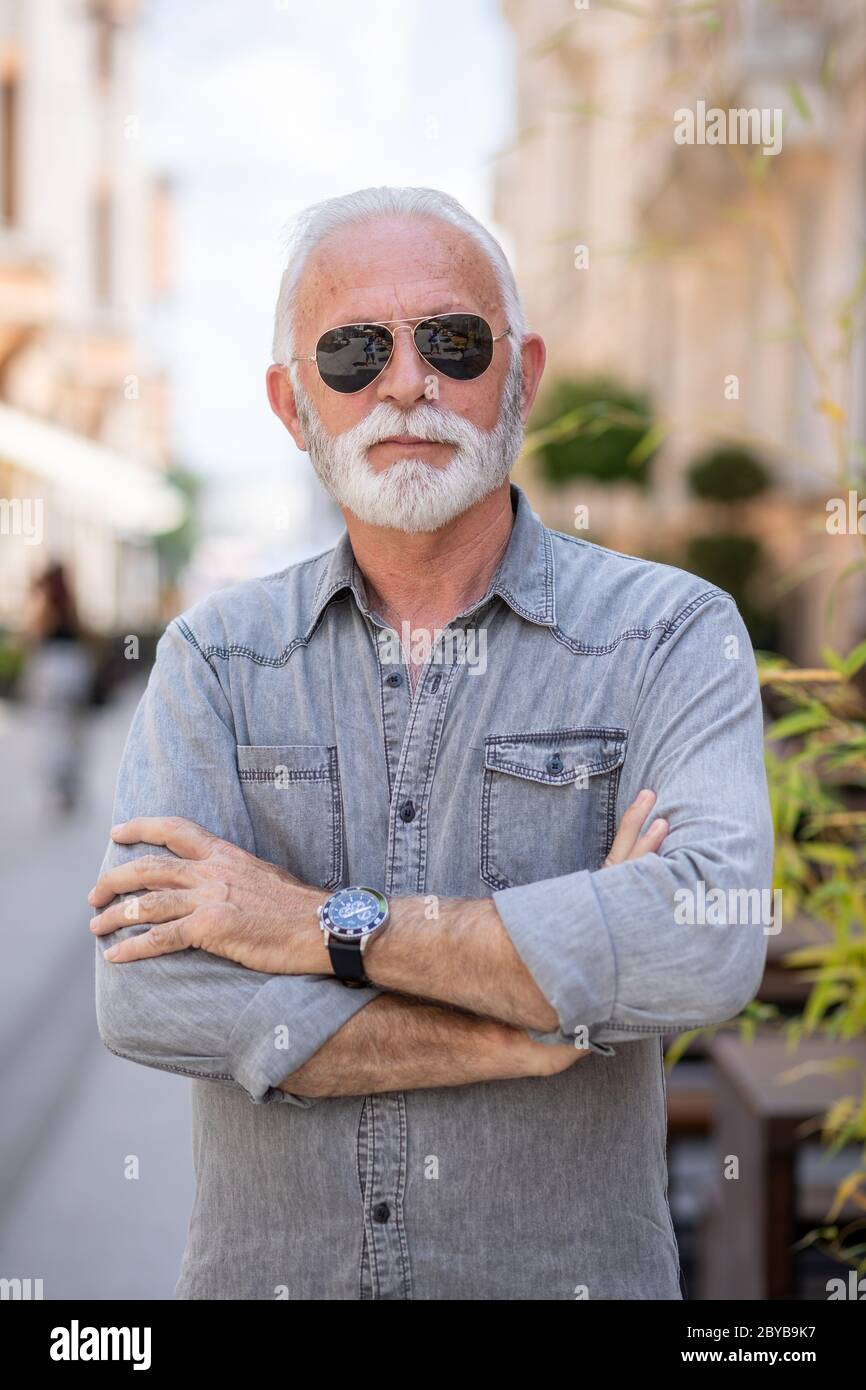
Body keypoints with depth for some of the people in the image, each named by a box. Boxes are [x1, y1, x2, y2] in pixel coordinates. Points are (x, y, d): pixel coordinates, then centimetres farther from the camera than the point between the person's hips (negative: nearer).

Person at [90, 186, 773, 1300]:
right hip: (262, 1267, 1)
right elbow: (147, 998, -15)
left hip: (570, 1268, -1)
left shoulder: (671, 634, -7)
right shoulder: (215, 656, -2)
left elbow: (710, 945, -23)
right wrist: (552, 1019, -18)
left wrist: (330, 925, -20)